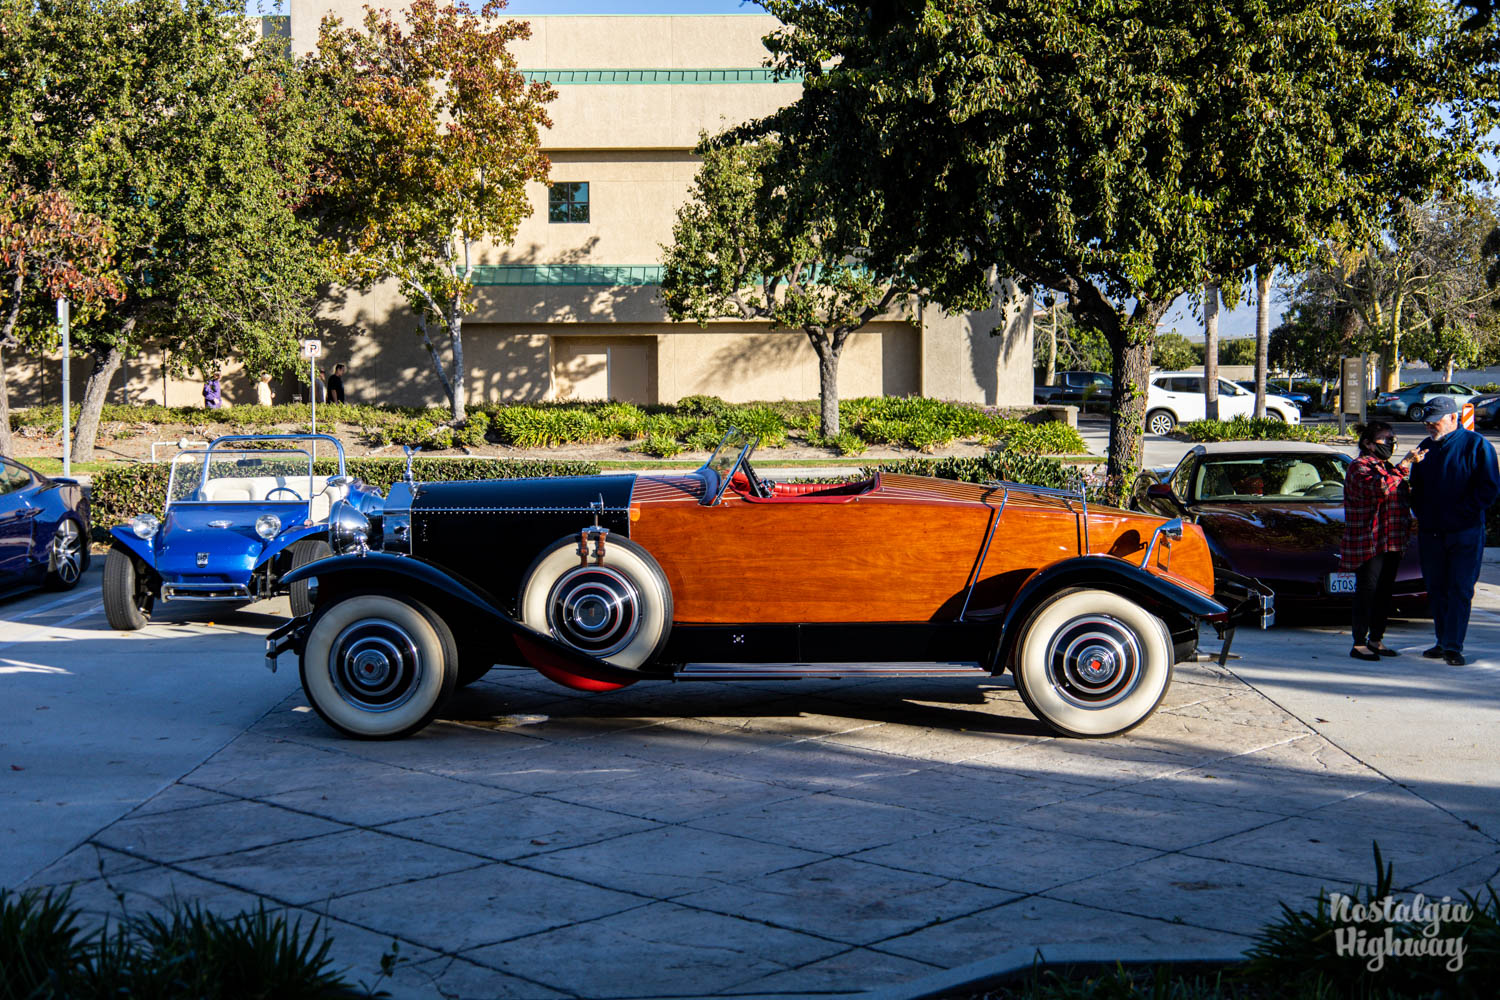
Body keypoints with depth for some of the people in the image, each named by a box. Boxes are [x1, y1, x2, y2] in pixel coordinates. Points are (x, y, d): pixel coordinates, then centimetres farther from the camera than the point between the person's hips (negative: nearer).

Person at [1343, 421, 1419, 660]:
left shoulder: (1387, 467, 19)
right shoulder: (1360, 467, -9)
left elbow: (1401, 497, 33)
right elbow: (1380, 488, -28)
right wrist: (1404, 465, -28)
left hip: (1391, 541, 9)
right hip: (1368, 542, -9)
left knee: (1384, 592, 10)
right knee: (1367, 591, -8)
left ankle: (1376, 639, 19)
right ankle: (1359, 644, -4)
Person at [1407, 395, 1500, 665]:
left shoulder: (1476, 445, -4)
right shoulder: (1425, 448, 14)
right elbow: (1416, 488, 22)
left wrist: (1460, 513, -13)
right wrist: (1420, 514, 5)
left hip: (1465, 533, -5)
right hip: (1430, 532, 6)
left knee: (1460, 590, -6)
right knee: (1436, 590, 8)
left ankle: (1453, 646, -4)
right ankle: (1443, 642, 17)